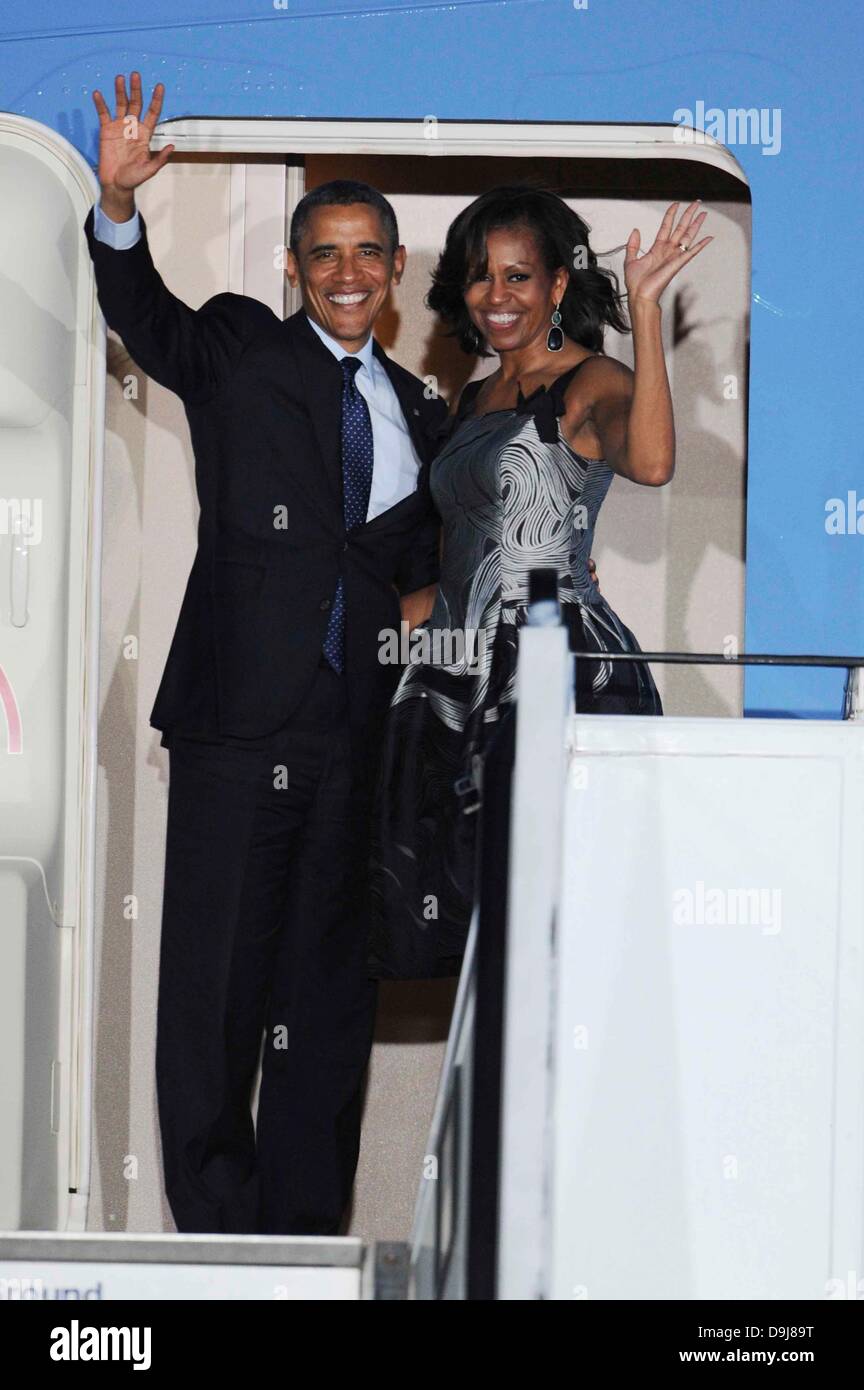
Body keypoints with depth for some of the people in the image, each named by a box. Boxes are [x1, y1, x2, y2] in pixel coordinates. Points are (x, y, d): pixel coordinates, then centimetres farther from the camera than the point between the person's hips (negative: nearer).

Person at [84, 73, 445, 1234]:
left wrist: (430, 598, 7)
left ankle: (308, 1225, 14)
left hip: (359, 722, 4)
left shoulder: (416, 411, 18)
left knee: (331, 976, 7)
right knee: (215, 965, -3)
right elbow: (141, 313, -9)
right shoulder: (239, 353, 6)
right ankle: (215, 1223, 5)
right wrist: (118, 205, -25)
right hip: (239, 711, -4)